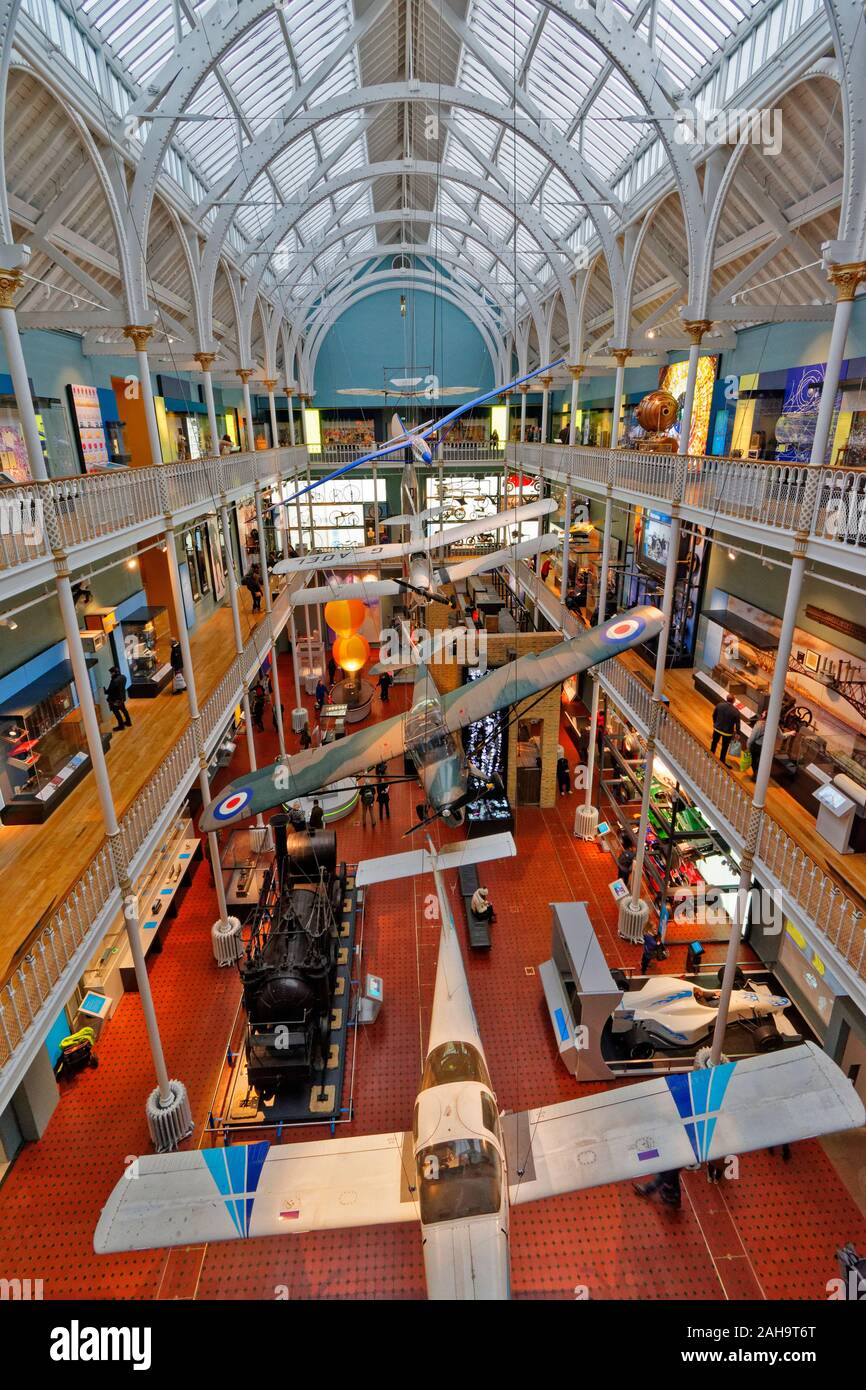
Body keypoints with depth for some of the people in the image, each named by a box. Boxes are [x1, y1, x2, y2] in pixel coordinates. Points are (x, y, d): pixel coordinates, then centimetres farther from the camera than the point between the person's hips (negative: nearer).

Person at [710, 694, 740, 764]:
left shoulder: (719, 705, -16)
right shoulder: (735, 711, -25)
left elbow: (714, 715, -1)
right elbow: (737, 723, -16)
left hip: (717, 728, 3)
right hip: (727, 732, -3)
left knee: (714, 742, 26)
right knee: (724, 747, 15)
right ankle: (722, 762, 29)